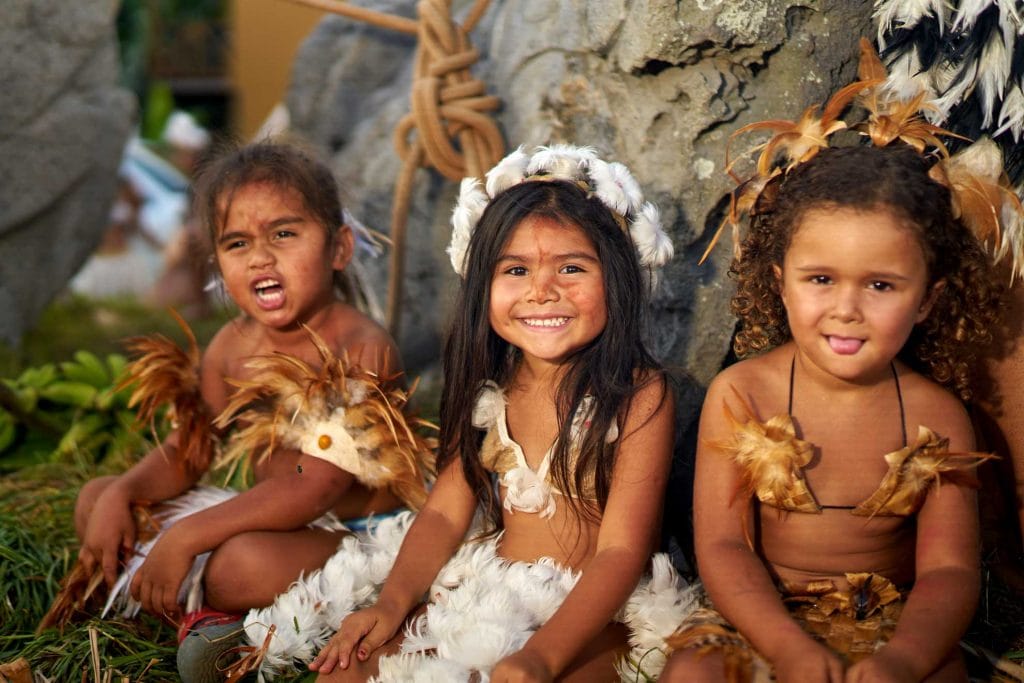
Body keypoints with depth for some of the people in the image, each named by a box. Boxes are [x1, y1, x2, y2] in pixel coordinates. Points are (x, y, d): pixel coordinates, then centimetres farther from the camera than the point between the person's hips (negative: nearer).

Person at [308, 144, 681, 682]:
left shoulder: (638, 394, -14)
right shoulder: (487, 386, 5)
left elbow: (620, 552, -18)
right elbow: (445, 511, 3)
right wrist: (392, 603, -13)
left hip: (590, 617, -5)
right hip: (484, 593, 5)